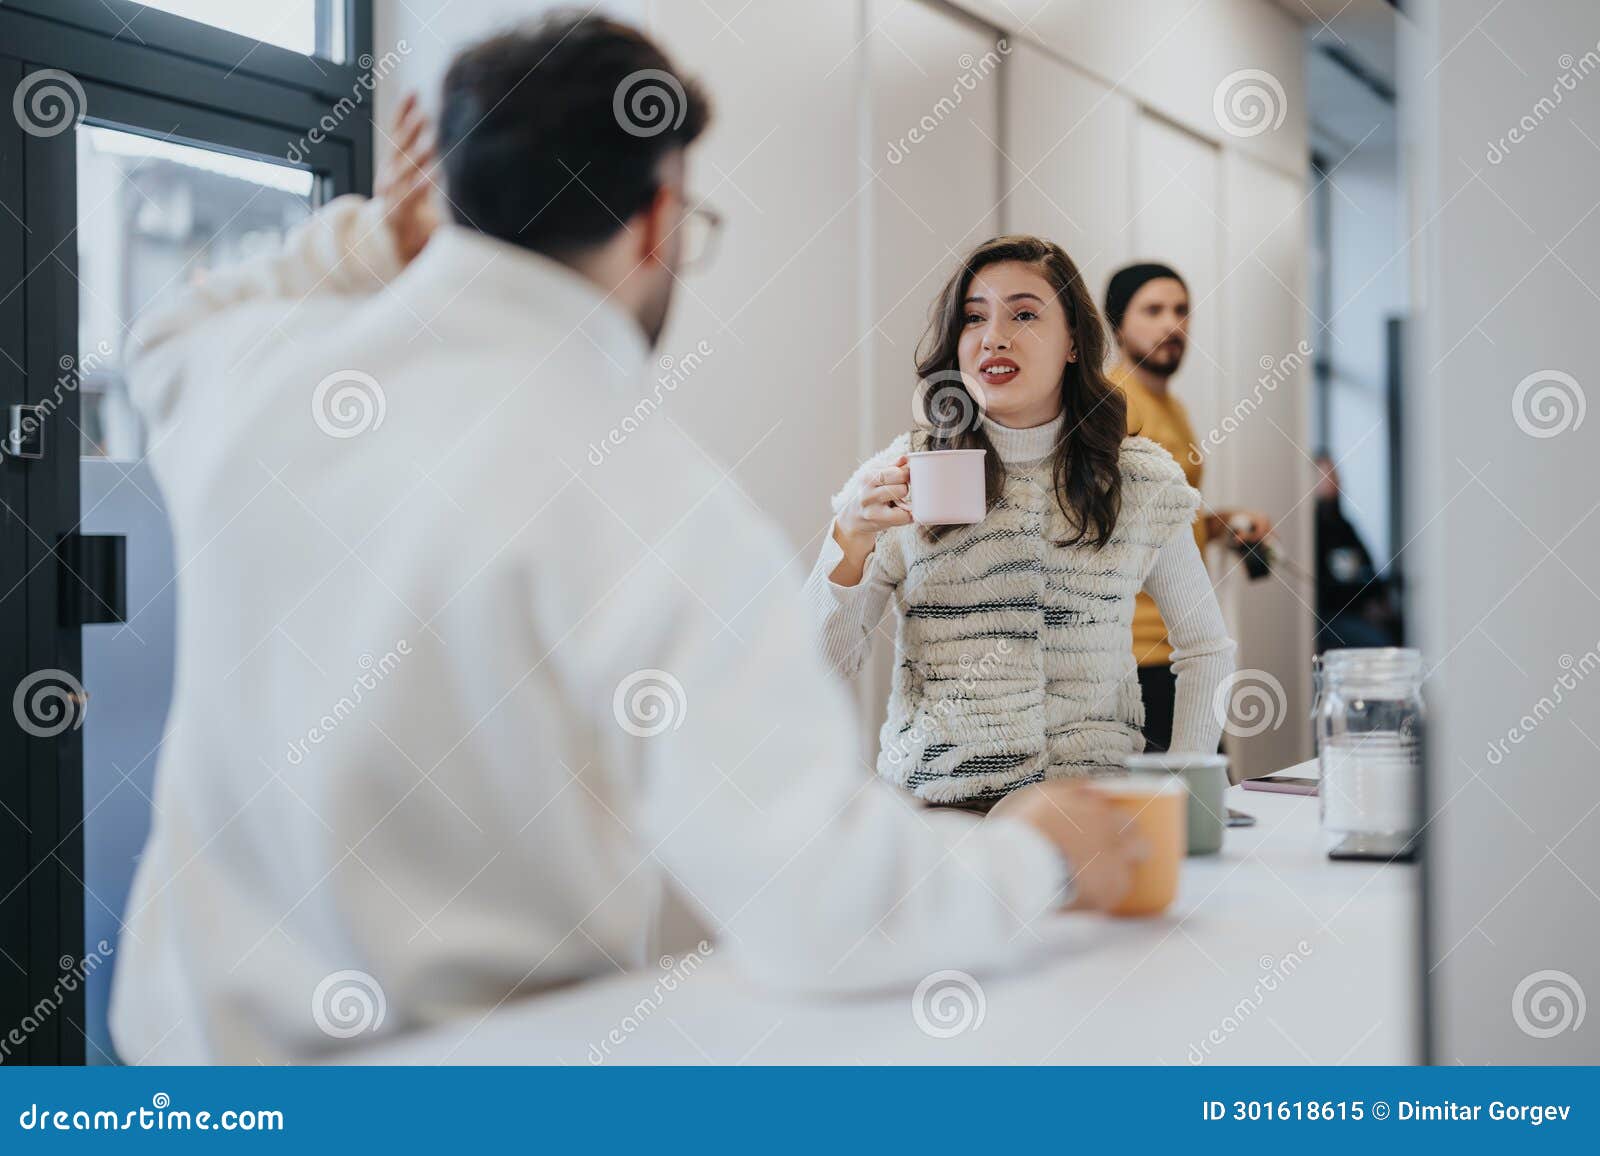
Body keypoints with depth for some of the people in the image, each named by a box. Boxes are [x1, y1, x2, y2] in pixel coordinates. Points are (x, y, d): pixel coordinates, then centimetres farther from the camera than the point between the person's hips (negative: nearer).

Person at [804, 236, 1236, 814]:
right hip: (931, 804, -1)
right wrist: (851, 538, -13)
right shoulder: (901, 480, 4)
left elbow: (1207, 649, 20)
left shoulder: (1142, 482, 8)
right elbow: (822, 665, 3)